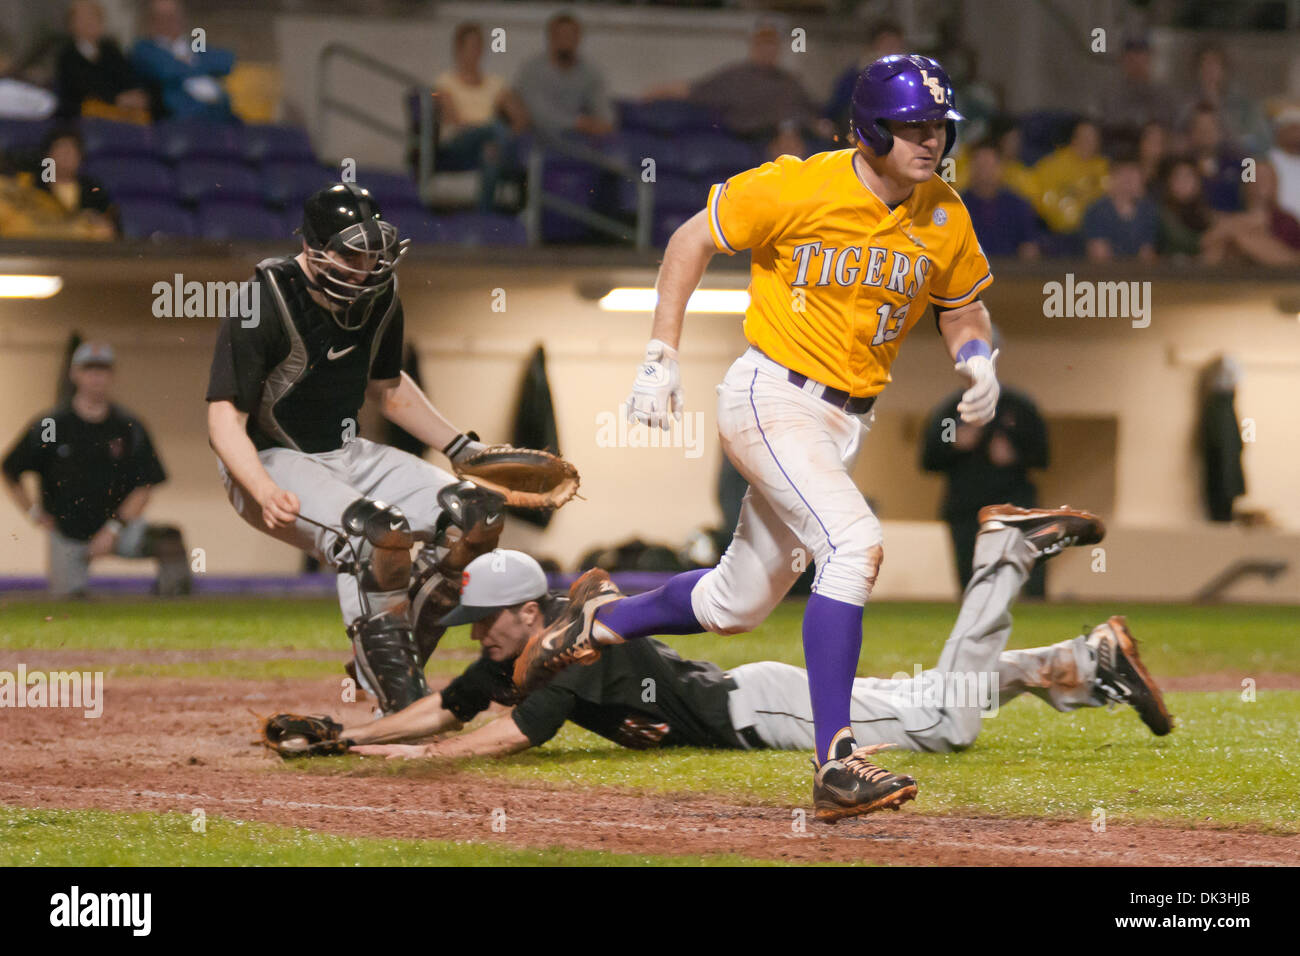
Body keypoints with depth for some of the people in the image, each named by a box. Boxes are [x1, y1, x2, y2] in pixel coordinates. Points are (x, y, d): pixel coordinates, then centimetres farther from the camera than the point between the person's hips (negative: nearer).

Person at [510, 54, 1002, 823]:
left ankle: (601, 620, 44)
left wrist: (977, 359, -6)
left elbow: (965, 305, 17)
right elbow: (695, 239, -2)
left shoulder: (946, 221, -1)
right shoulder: (797, 189, -15)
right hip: (772, 398, -7)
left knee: (737, 603, 15)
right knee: (855, 543, -27)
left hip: (845, 424, 7)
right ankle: (837, 762, -29)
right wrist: (662, 356, -7)